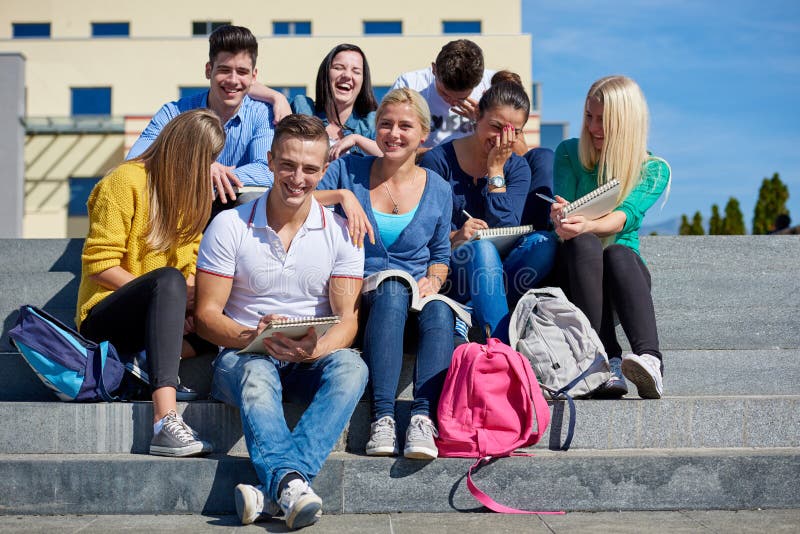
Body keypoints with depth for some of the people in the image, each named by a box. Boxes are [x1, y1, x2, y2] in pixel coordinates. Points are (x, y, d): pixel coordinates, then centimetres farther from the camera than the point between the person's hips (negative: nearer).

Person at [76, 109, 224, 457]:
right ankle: (165, 421, -51)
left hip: (150, 320, 6)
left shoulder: (192, 191, 14)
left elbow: (191, 263, 7)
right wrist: (172, 293, -19)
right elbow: (99, 266, -15)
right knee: (168, 279, -39)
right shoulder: (125, 182, -9)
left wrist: (190, 305, -15)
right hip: (104, 318, -6)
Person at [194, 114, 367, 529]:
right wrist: (254, 338, -23)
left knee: (351, 366, -32)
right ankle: (291, 484, -56)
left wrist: (315, 349, -25)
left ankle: (272, 488, -46)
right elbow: (206, 315, -2)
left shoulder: (340, 233, 4)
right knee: (257, 374, -36)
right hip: (243, 355, -1)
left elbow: (347, 320, -1)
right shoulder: (229, 226, 0)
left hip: (311, 362, 1)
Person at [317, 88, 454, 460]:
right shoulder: (348, 171, 6)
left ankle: (423, 417, -42)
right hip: (360, 297, -2)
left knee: (440, 311, -33)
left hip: (416, 297, 2)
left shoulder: (438, 190, 11)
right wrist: (341, 195, -20)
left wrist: (433, 280, -3)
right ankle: (382, 418, -42)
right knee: (392, 290, -37)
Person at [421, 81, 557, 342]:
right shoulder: (439, 160, -2)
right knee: (482, 248, -36)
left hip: (497, 269, 4)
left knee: (543, 242, -25)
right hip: (446, 269, -3)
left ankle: (470, 315, -30)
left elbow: (505, 230, -8)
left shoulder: (517, 168, 8)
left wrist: (495, 170, -8)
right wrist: (453, 238, -26)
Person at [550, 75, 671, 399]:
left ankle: (650, 361, -54)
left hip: (625, 270, 0)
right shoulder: (569, 153, 8)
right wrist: (561, 218, -30)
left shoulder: (655, 169, 4)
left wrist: (587, 225, -38)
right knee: (584, 244, -35)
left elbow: (624, 217, -16)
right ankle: (607, 360, -47)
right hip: (574, 270, 0)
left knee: (618, 253, -36)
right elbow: (561, 212, -3)